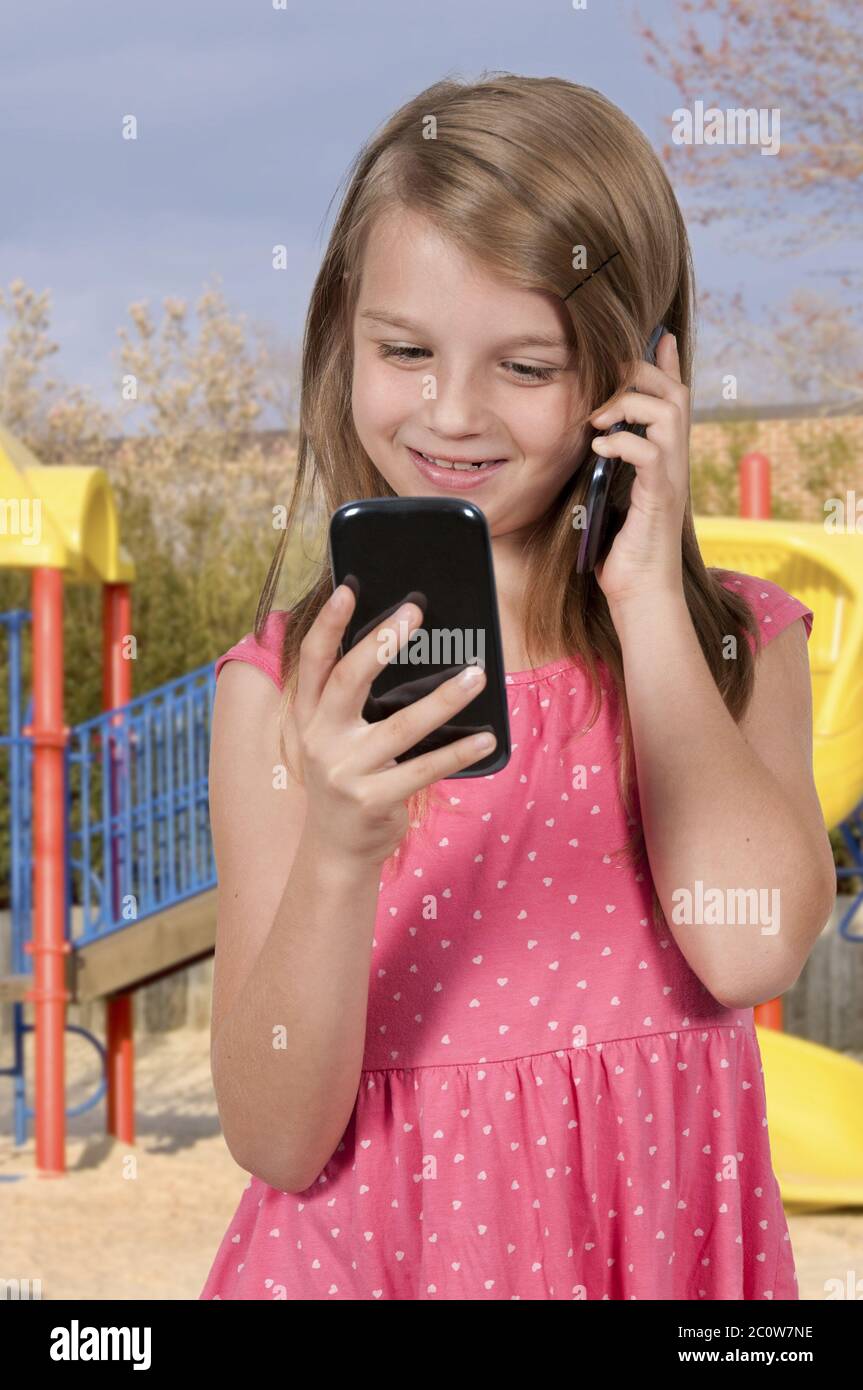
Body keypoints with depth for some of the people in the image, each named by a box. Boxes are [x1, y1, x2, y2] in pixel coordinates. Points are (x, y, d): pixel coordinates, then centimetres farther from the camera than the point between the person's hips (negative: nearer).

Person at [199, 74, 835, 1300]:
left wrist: (646, 588, -9)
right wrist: (337, 855, -24)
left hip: (656, 1245, 1)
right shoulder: (283, 685, -2)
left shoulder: (734, 643, 2)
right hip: (375, 1249, -1)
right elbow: (278, 1140, -8)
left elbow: (751, 948, -16)